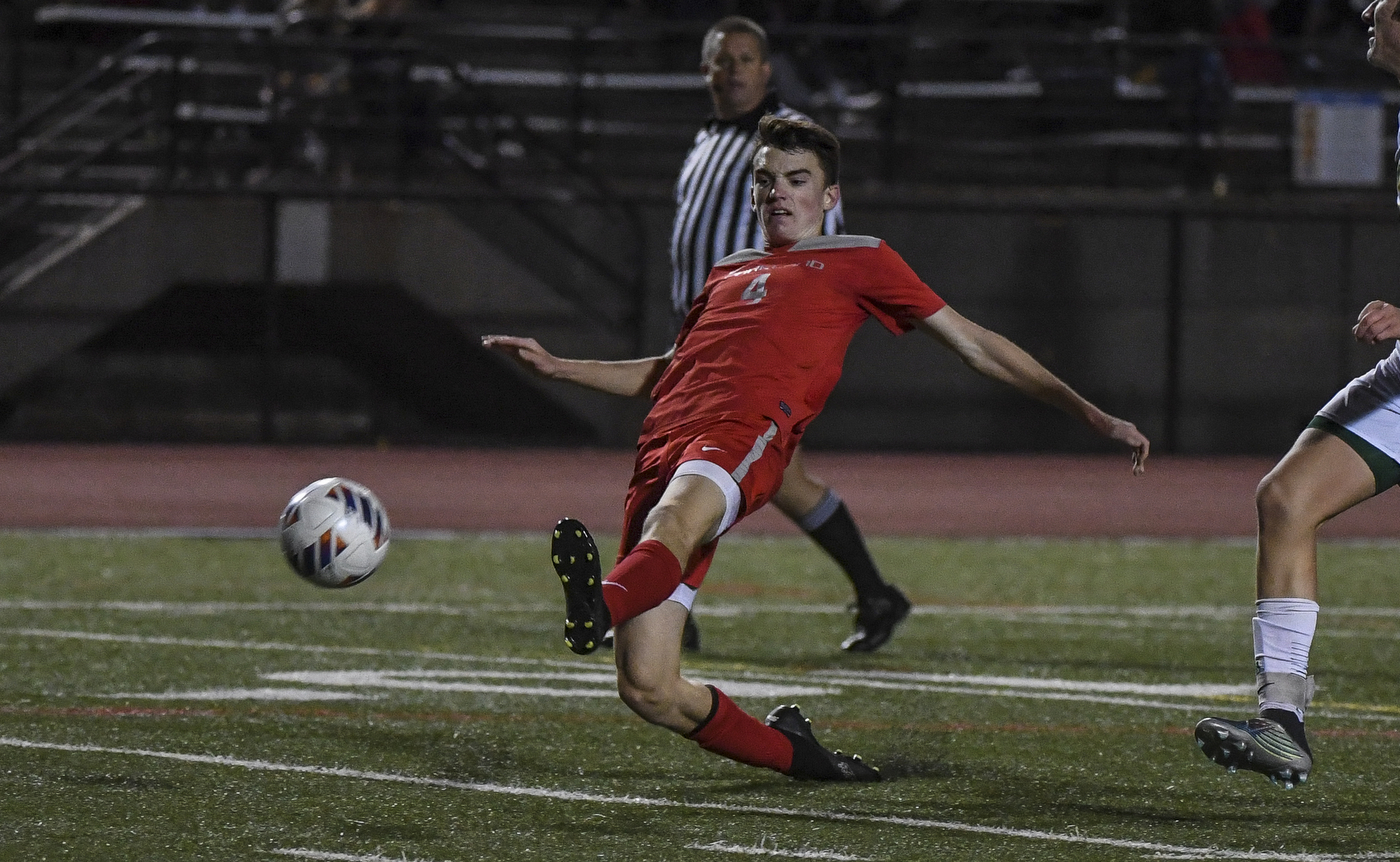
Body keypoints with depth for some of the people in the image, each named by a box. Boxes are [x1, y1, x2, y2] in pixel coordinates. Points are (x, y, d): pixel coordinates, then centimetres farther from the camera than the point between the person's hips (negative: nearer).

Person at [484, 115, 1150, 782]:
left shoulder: (856, 259, 21)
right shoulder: (727, 274, 35)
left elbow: (973, 344, 22)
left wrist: (1093, 416, 19)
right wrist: (557, 368, 37)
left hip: (747, 431, -5)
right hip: (665, 443, 5)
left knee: (672, 520, -43)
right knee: (646, 688, -10)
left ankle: (604, 604, -75)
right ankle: (792, 753, 10)